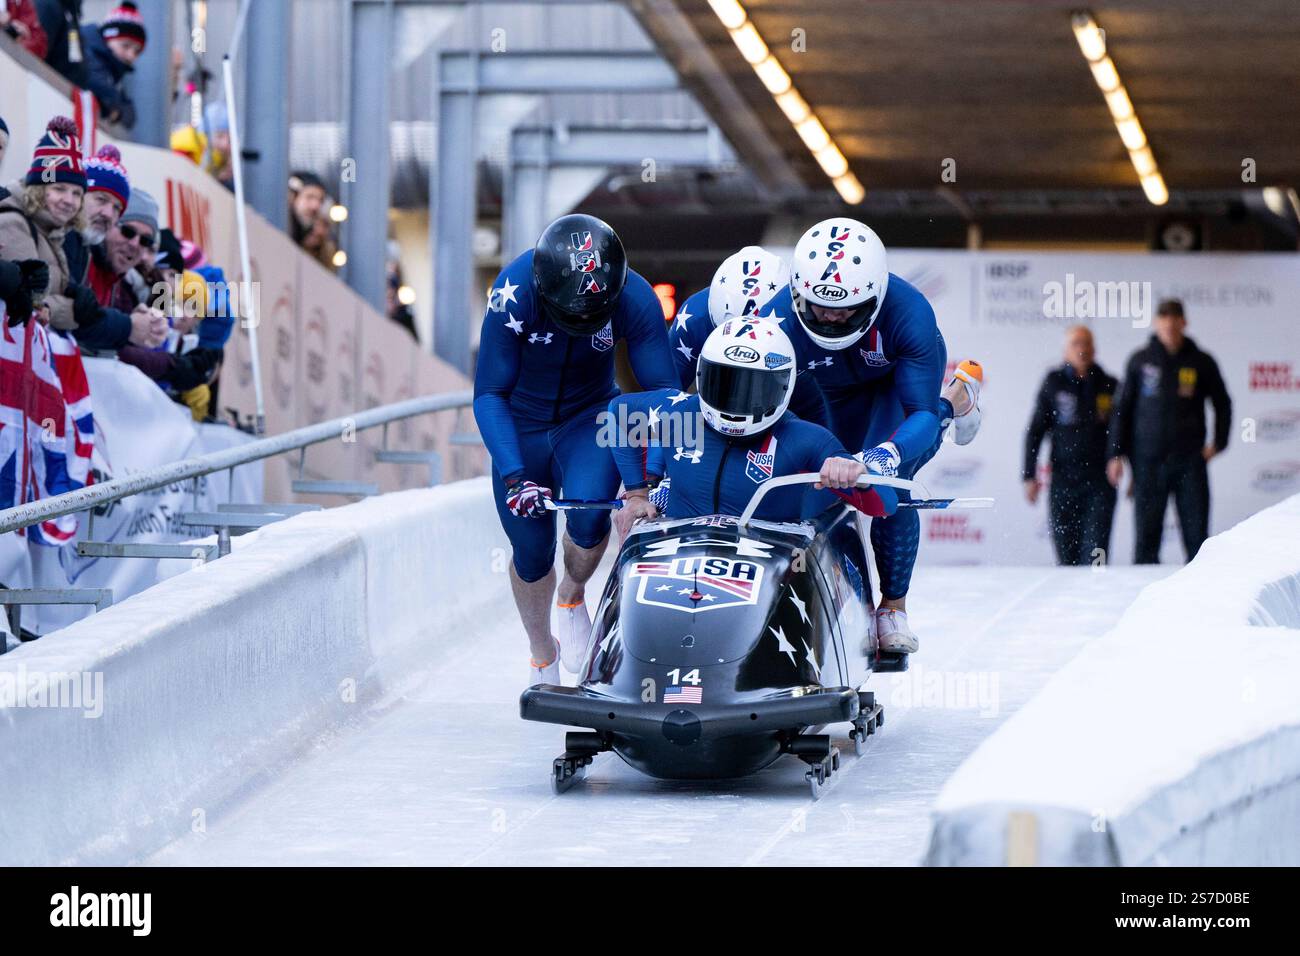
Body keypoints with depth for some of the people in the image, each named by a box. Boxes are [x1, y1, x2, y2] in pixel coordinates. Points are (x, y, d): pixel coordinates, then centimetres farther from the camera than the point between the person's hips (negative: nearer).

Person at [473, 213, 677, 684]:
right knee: (531, 550, 1)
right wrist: (514, 476, -34)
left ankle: (573, 595, 7)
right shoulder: (513, 294, -30)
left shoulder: (635, 300, -26)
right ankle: (543, 656, 29)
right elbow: (489, 395, -24)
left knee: (590, 513, -26)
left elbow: (662, 392, -17)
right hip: (520, 423, 0)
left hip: (589, 419, 0)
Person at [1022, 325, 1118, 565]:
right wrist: (1029, 476, -1)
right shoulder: (1054, 383, 4)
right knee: (1067, 553, 2)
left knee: (1095, 549, -11)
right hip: (1063, 482, 0)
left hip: (1100, 483, 0)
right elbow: (1035, 432, 5)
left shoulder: (1109, 386, 7)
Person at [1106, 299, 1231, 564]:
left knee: (1197, 536, -2)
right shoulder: (1140, 361, 5)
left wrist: (1218, 442, 6)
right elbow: (1122, 409, 8)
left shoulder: (1201, 362, 5)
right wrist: (1116, 453, 1)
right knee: (1147, 533, -2)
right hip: (1149, 462, 0)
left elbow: (1222, 404, 18)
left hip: (1190, 461, 0)